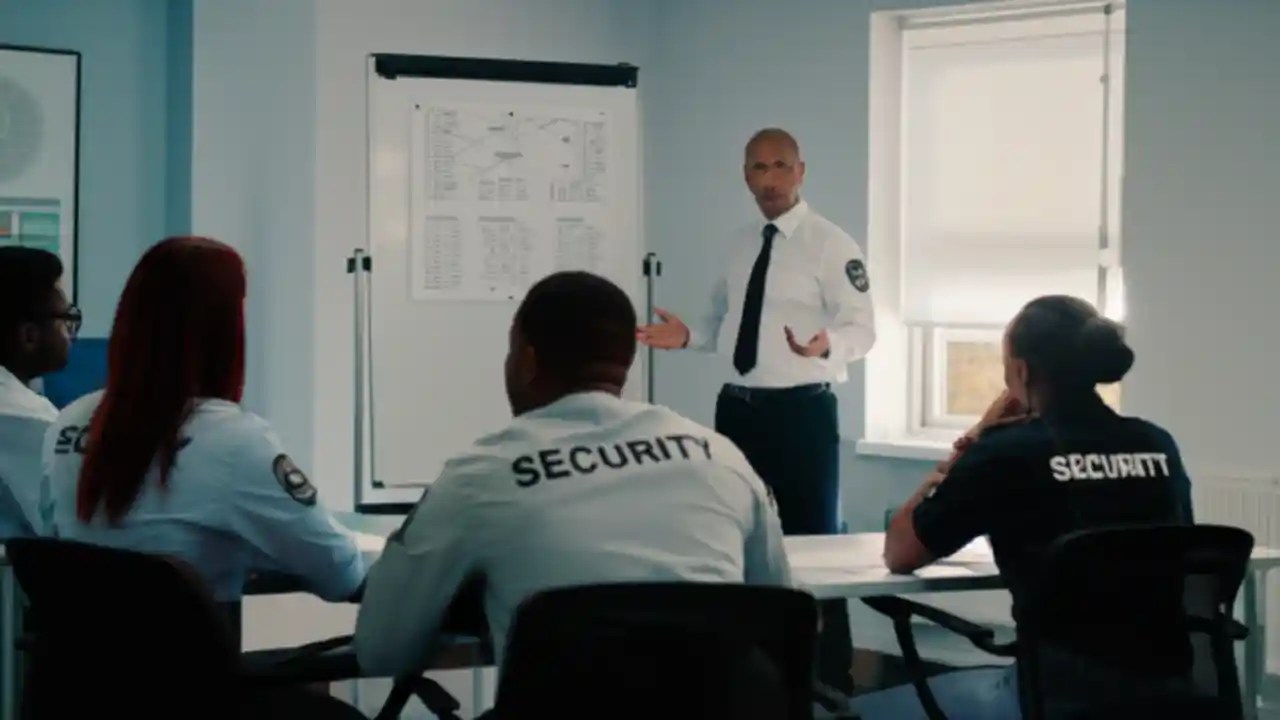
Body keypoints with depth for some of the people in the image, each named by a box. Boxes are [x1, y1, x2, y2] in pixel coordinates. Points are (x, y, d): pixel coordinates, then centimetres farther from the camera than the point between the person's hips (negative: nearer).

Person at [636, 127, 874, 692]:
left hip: (801, 413, -6)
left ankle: (830, 682, 6)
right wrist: (688, 335, -2)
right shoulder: (741, 245, 11)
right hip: (738, 410, 6)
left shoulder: (830, 244, -8)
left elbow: (861, 328, -13)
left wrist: (825, 344, -35)